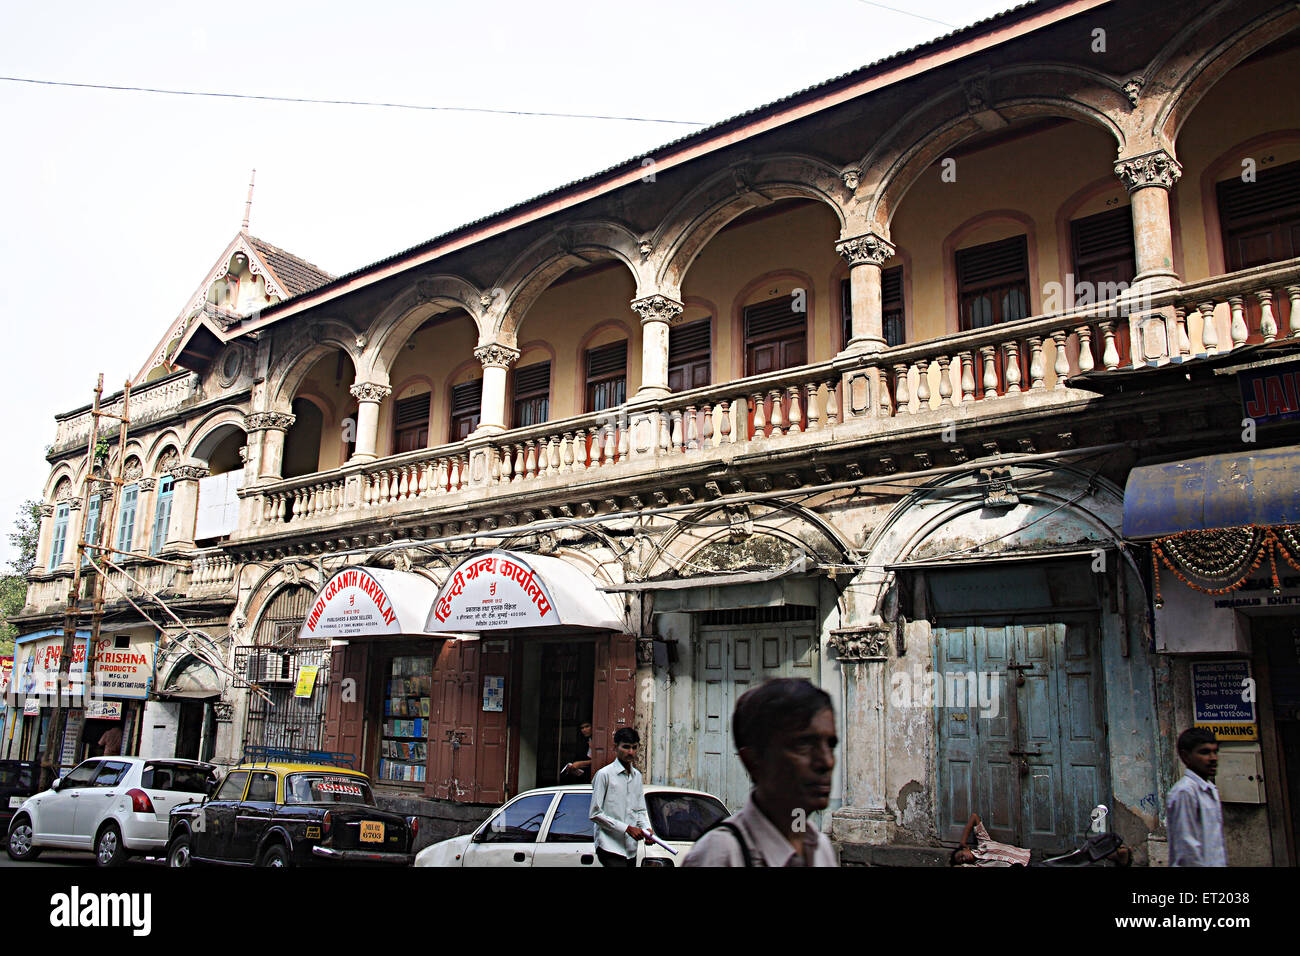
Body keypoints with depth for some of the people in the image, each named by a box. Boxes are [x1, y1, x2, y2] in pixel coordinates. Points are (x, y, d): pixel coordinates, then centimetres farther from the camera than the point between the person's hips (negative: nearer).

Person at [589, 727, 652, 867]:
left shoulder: (637, 776, 14)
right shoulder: (604, 774, -6)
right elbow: (595, 814, -8)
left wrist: (646, 829, -1)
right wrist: (627, 828, -11)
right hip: (610, 846, -6)